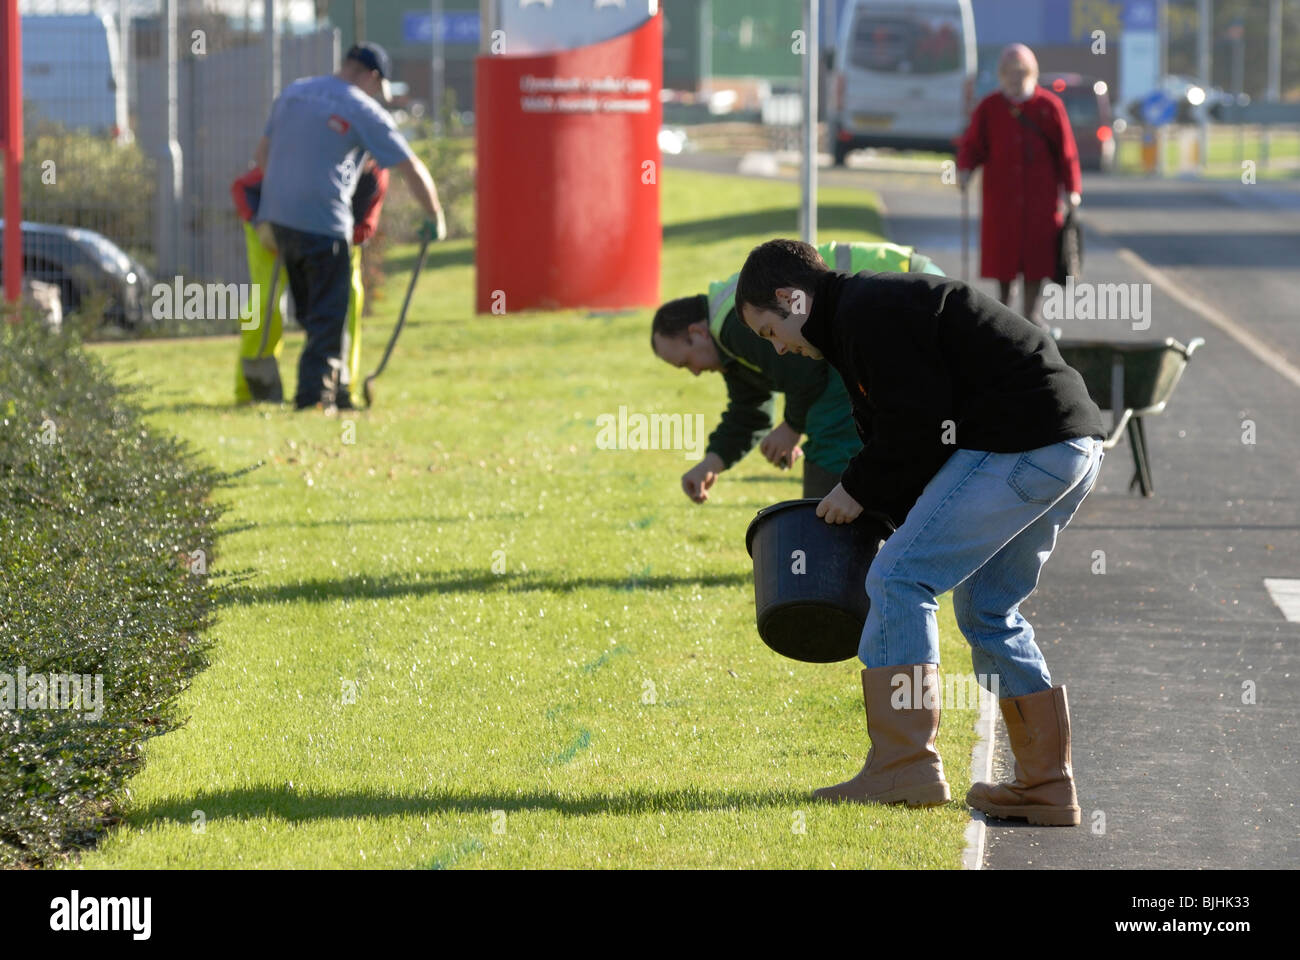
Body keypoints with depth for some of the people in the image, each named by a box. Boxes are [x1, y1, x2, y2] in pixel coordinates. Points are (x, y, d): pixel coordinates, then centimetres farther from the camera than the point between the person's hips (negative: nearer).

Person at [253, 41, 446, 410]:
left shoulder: (293, 91, 12)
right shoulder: (364, 110, -6)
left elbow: (262, 155, 18)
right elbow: (413, 170, -5)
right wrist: (435, 217, 8)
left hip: (277, 215, 7)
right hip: (324, 222, -6)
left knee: (314, 313, 17)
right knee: (328, 314, 2)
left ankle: (334, 390, 22)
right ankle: (313, 394, -3)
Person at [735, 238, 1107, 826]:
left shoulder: (866, 313, -9)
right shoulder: (876, 308, 24)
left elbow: (918, 426, -15)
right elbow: (914, 427, 25)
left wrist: (859, 490, -2)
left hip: (1020, 445, -11)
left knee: (899, 580, -8)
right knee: (989, 609, 18)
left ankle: (904, 766, -10)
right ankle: (1046, 786, 18)